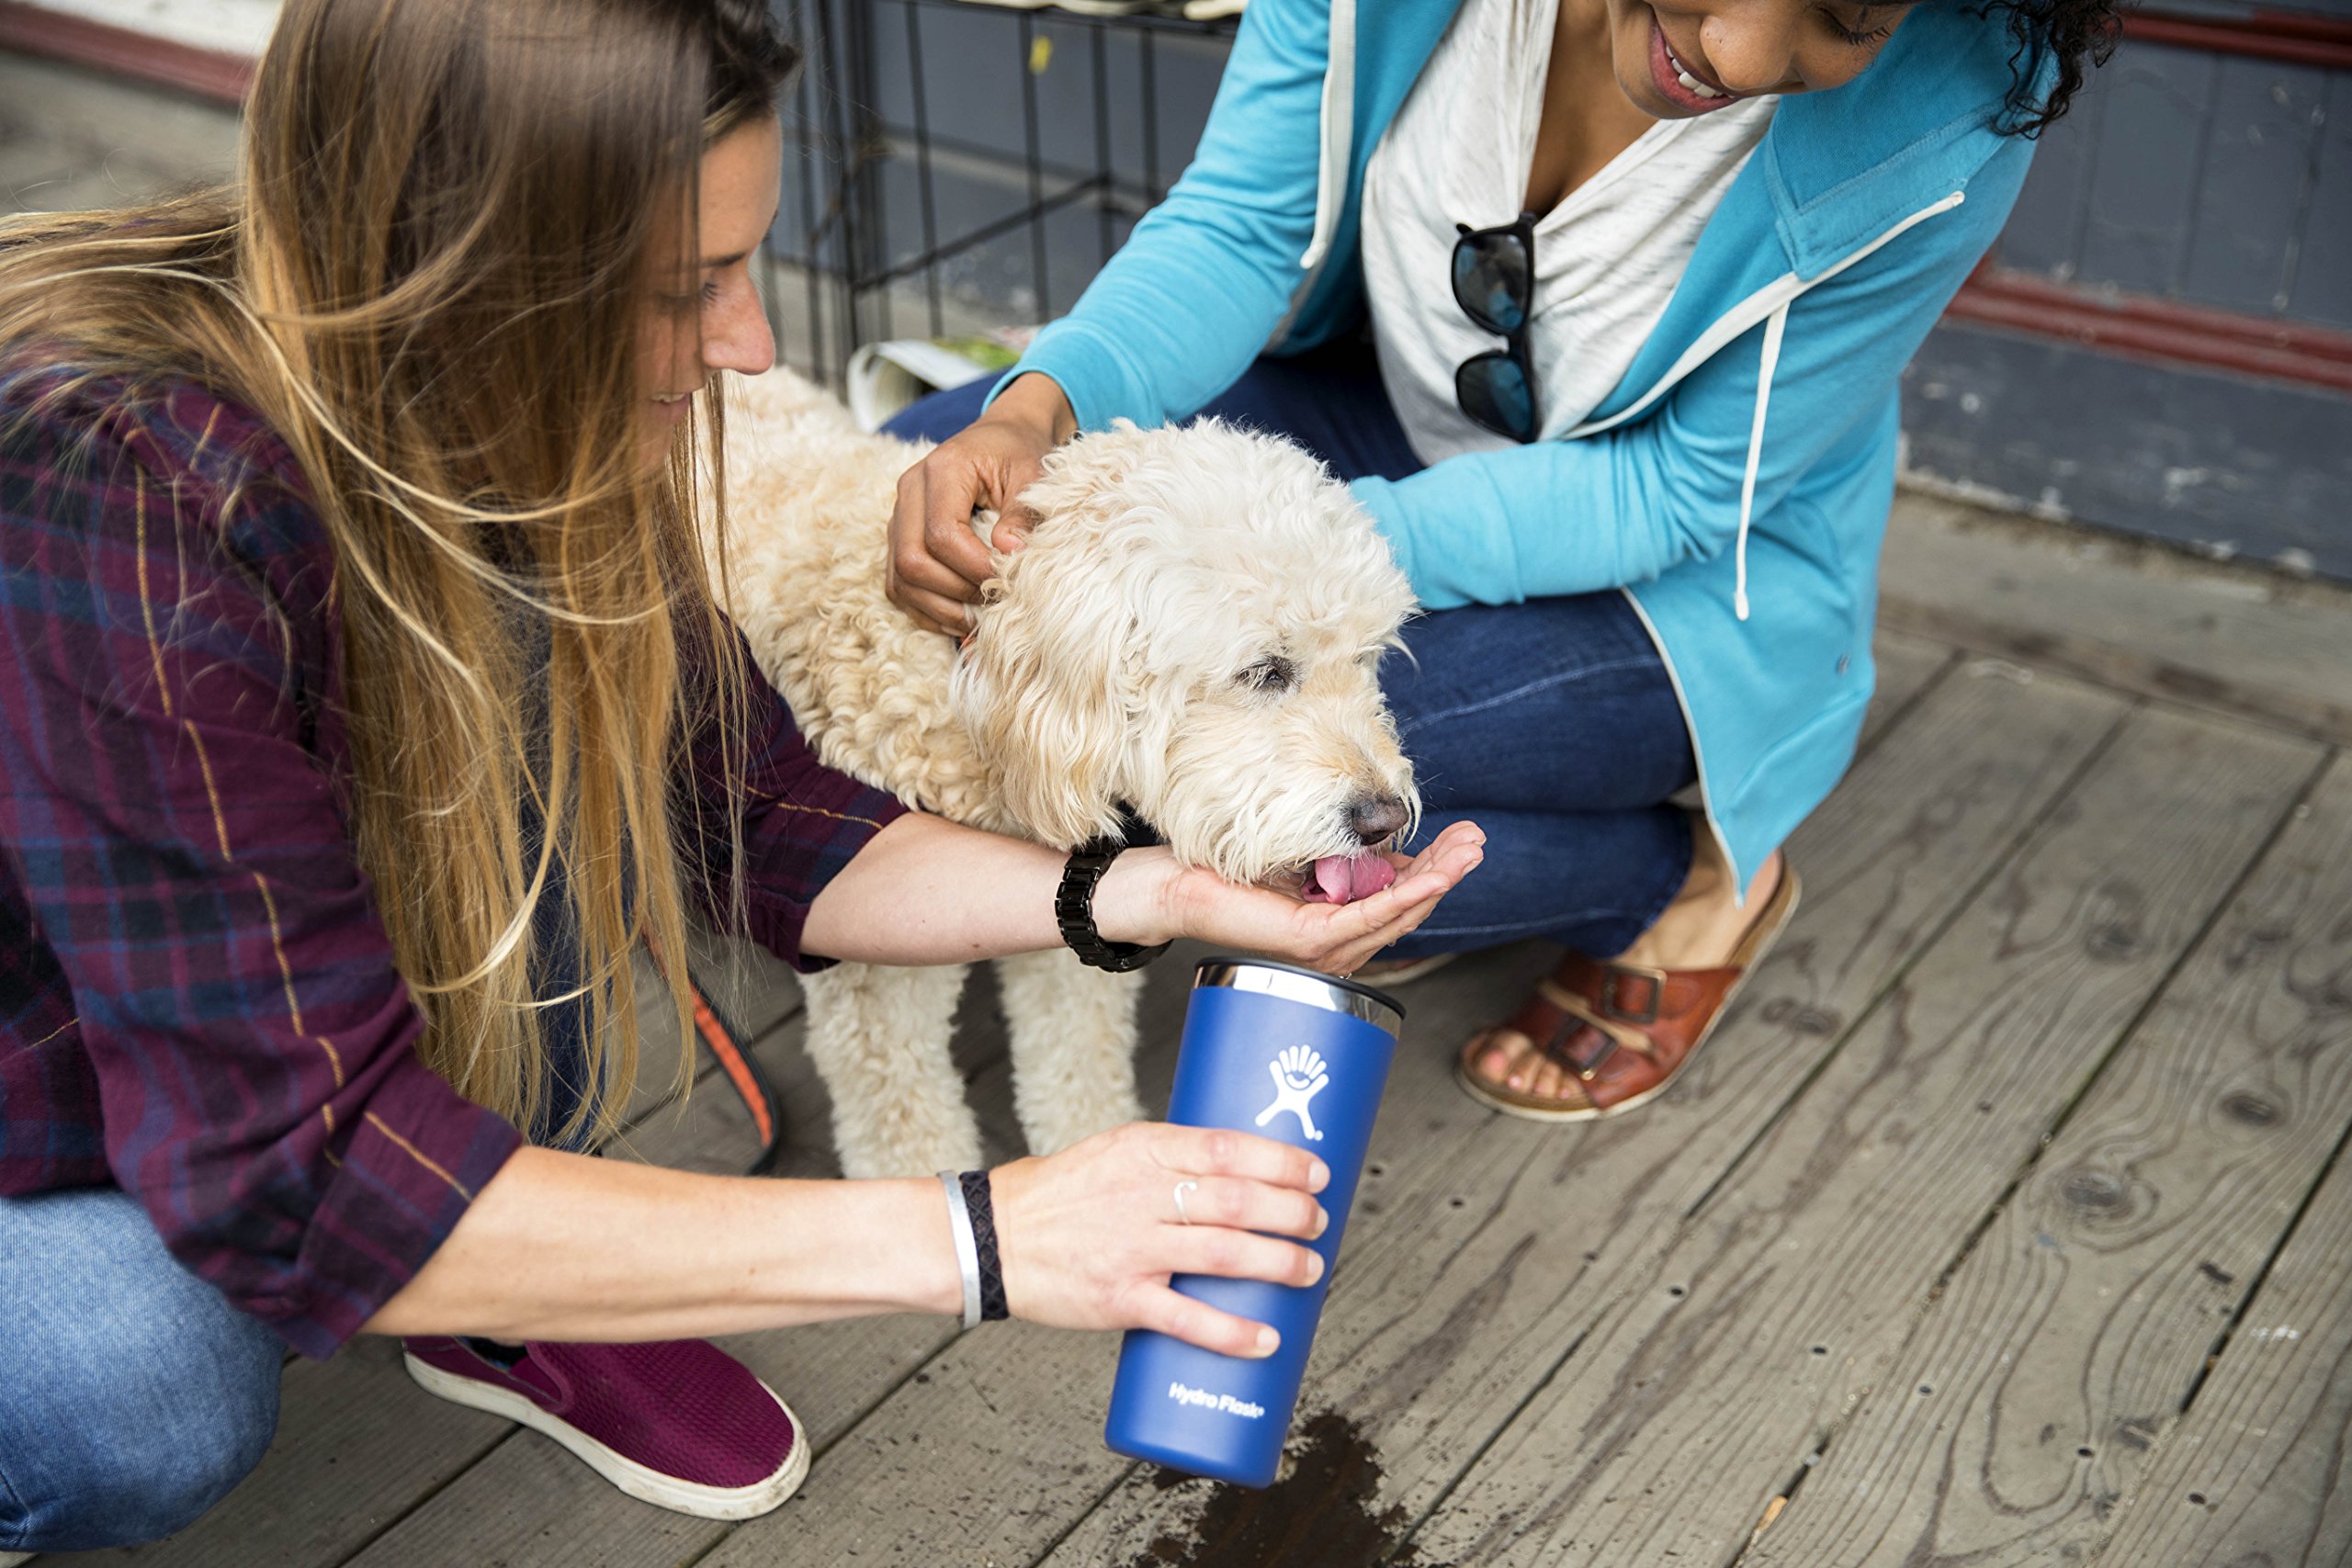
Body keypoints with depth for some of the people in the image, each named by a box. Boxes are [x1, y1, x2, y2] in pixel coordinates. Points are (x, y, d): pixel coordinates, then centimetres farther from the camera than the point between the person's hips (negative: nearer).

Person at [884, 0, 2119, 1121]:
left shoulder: (1944, 116, -29)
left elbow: (1683, 494, -22)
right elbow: (1241, 225, -13)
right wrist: (1038, 407, -35)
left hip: (1694, 577, -5)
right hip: (1388, 417, 5)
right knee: (907, 500, -12)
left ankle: (1689, 880, 1)